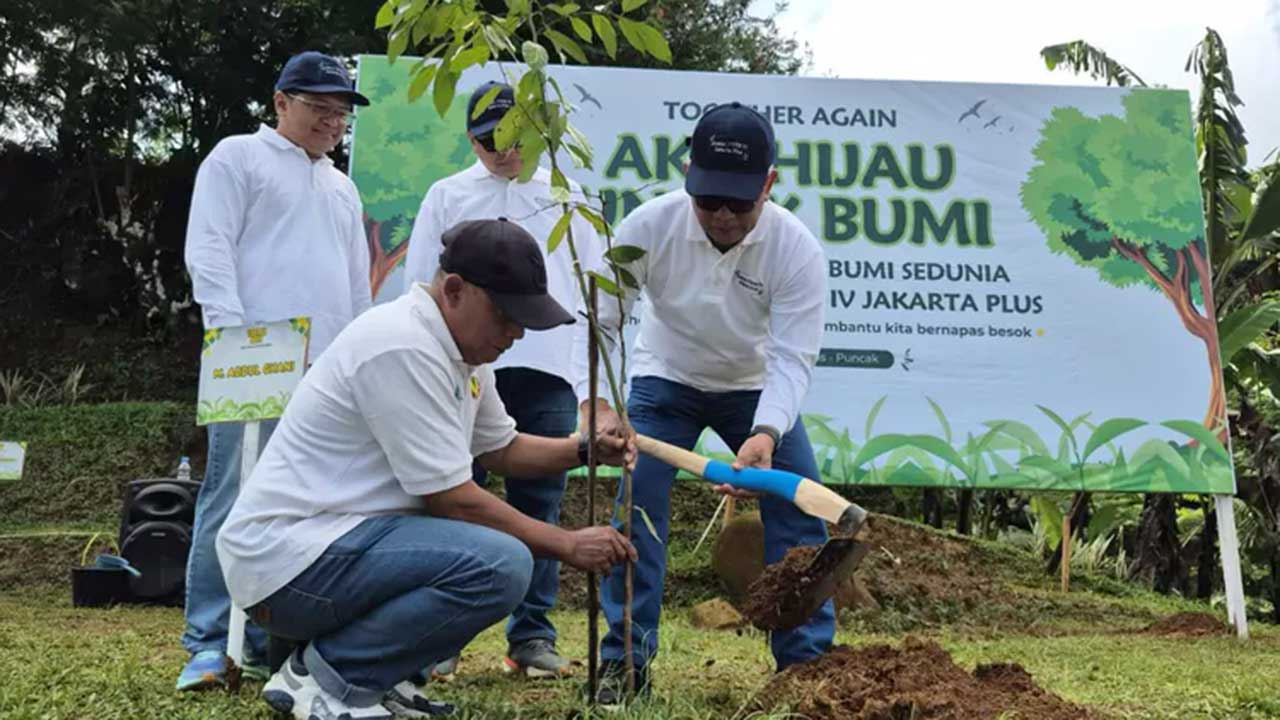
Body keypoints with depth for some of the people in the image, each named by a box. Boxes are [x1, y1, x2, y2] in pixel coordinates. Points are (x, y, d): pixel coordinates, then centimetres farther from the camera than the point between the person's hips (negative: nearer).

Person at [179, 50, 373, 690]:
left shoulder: (341, 187, 27)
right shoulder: (237, 157, 7)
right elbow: (209, 249, -5)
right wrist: (233, 333, -16)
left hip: (330, 374, 6)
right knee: (234, 500, -8)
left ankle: (269, 642, 10)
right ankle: (208, 645, -2)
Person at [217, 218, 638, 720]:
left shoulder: (461, 344, 10)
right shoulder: (404, 348, -21)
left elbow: (501, 449, 22)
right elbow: (452, 500, -19)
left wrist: (586, 449, 6)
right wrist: (567, 544, -10)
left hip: (334, 538, 10)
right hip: (287, 558, -10)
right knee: (500, 563, -26)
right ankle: (329, 678, -9)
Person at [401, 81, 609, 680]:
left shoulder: (564, 194, 17)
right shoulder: (447, 195, 12)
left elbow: (595, 276, 17)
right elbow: (421, 283, 10)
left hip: (548, 370, 2)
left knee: (540, 505, 4)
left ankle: (532, 636, 12)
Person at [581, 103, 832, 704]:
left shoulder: (797, 248, -28)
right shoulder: (650, 224, -27)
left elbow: (792, 357, -30)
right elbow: (599, 319, -23)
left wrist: (767, 433, -49)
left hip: (755, 388, 1)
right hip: (665, 381, 0)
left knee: (798, 508, -6)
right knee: (636, 501, -14)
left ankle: (808, 659, 7)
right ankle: (624, 659, -4)